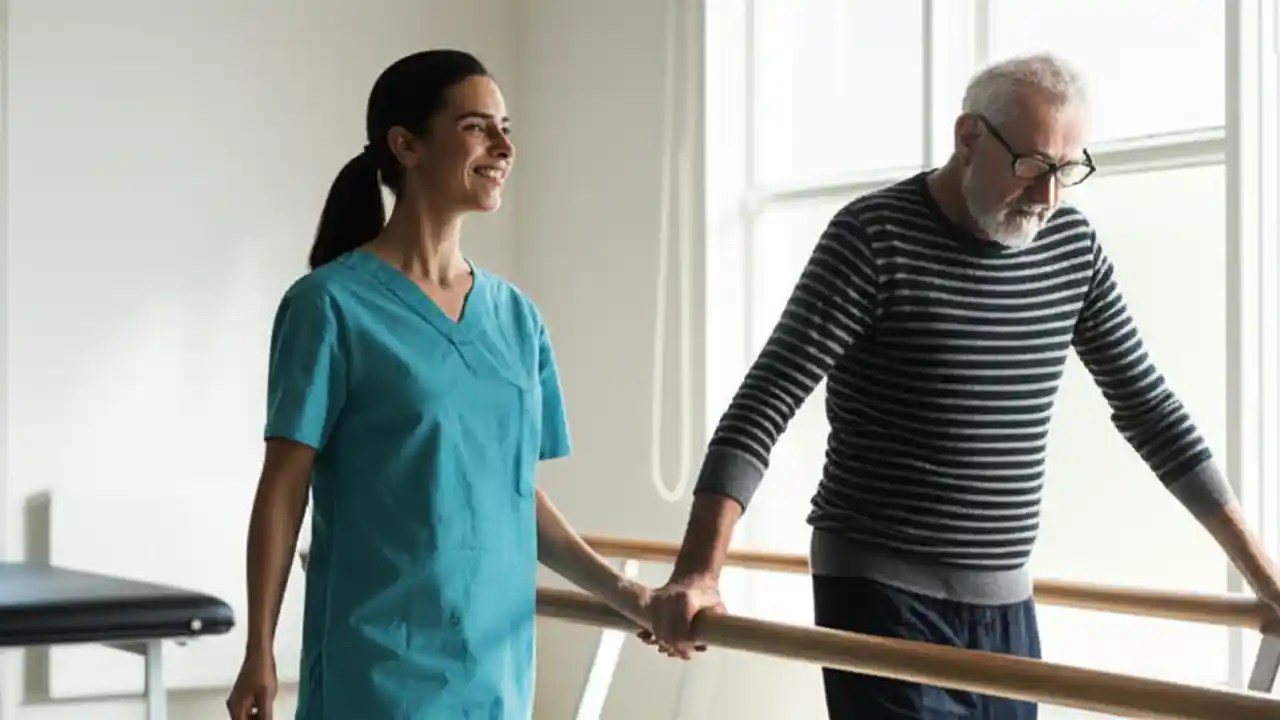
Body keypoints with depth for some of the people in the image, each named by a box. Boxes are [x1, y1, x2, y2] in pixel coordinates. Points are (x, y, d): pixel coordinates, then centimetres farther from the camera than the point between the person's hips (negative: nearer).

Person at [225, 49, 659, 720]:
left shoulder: (516, 317, 10)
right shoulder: (333, 305, -7)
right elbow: (284, 488, -6)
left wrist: (618, 591, 4)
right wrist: (260, 652, -7)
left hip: (495, 659, 6)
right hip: (381, 662, -5)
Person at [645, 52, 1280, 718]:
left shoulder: (1073, 247, 5)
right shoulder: (875, 237, -12)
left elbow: (1147, 406, 13)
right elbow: (763, 404, -16)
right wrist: (699, 572, -28)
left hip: (1006, 601, 6)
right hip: (882, 596, -6)